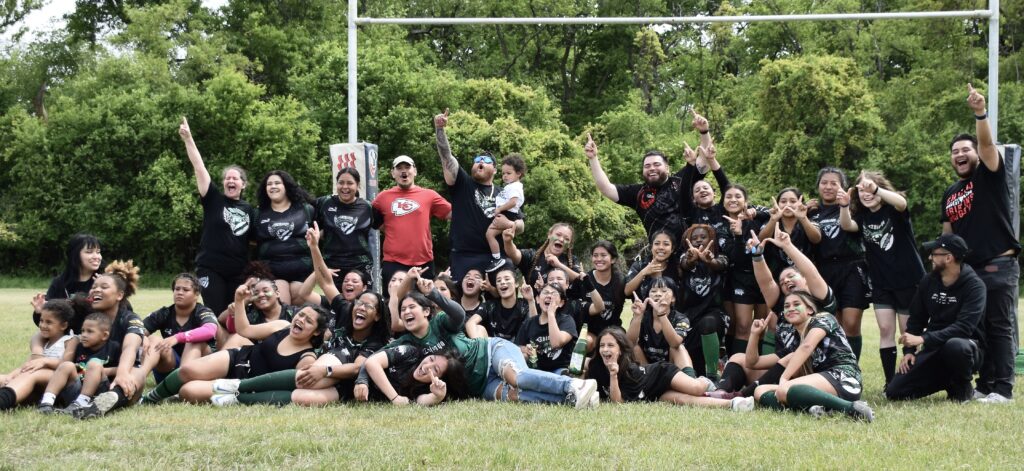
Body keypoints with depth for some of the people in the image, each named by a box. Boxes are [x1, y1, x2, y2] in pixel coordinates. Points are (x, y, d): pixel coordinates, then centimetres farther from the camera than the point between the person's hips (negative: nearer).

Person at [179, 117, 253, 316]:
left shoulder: (248, 209, 9)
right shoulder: (213, 199, 1)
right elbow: (199, 167, -8)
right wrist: (188, 139, -16)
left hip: (238, 271, 4)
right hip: (211, 269, -3)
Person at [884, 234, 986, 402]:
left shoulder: (974, 285, -14)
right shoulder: (928, 282, 6)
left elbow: (964, 327, -25)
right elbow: (916, 319, 13)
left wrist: (923, 339, -31)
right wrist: (909, 350, -2)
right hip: (934, 349, 5)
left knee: (955, 346, -43)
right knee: (894, 391, -9)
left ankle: (963, 386, -9)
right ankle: (947, 380, 13)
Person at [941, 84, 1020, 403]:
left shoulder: (990, 176, 0)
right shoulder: (950, 194, 16)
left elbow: (987, 143, -18)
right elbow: (948, 235, 21)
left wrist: (980, 113, -34)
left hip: (999, 266, -6)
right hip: (968, 269, 6)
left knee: (1000, 327, -6)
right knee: (978, 328, 9)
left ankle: (1003, 388, -5)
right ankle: (984, 384, 16)